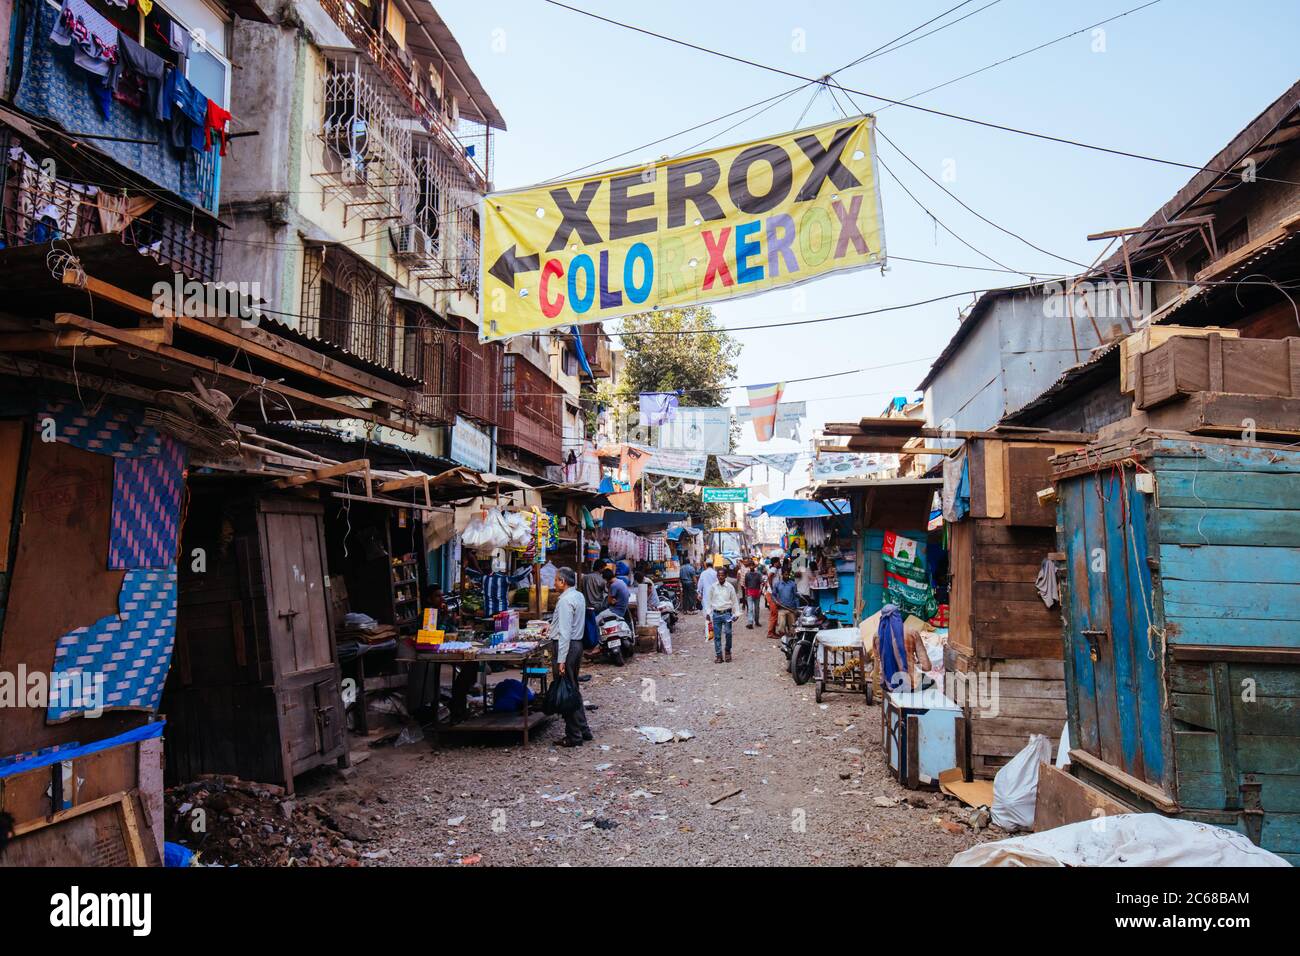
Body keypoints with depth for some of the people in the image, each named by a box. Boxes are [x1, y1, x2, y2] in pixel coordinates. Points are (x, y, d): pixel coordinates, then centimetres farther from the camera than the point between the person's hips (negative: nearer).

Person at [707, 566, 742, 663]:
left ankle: (728, 651, 11)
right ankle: (719, 656, 11)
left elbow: (735, 601, 6)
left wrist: (736, 614, 3)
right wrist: (708, 613, 9)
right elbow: (710, 601, 12)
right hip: (716, 614, 2)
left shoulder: (730, 587, 0)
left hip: (727, 613, -2)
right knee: (717, 636, 3)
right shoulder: (713, 587, 4)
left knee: (728, 632, -13)